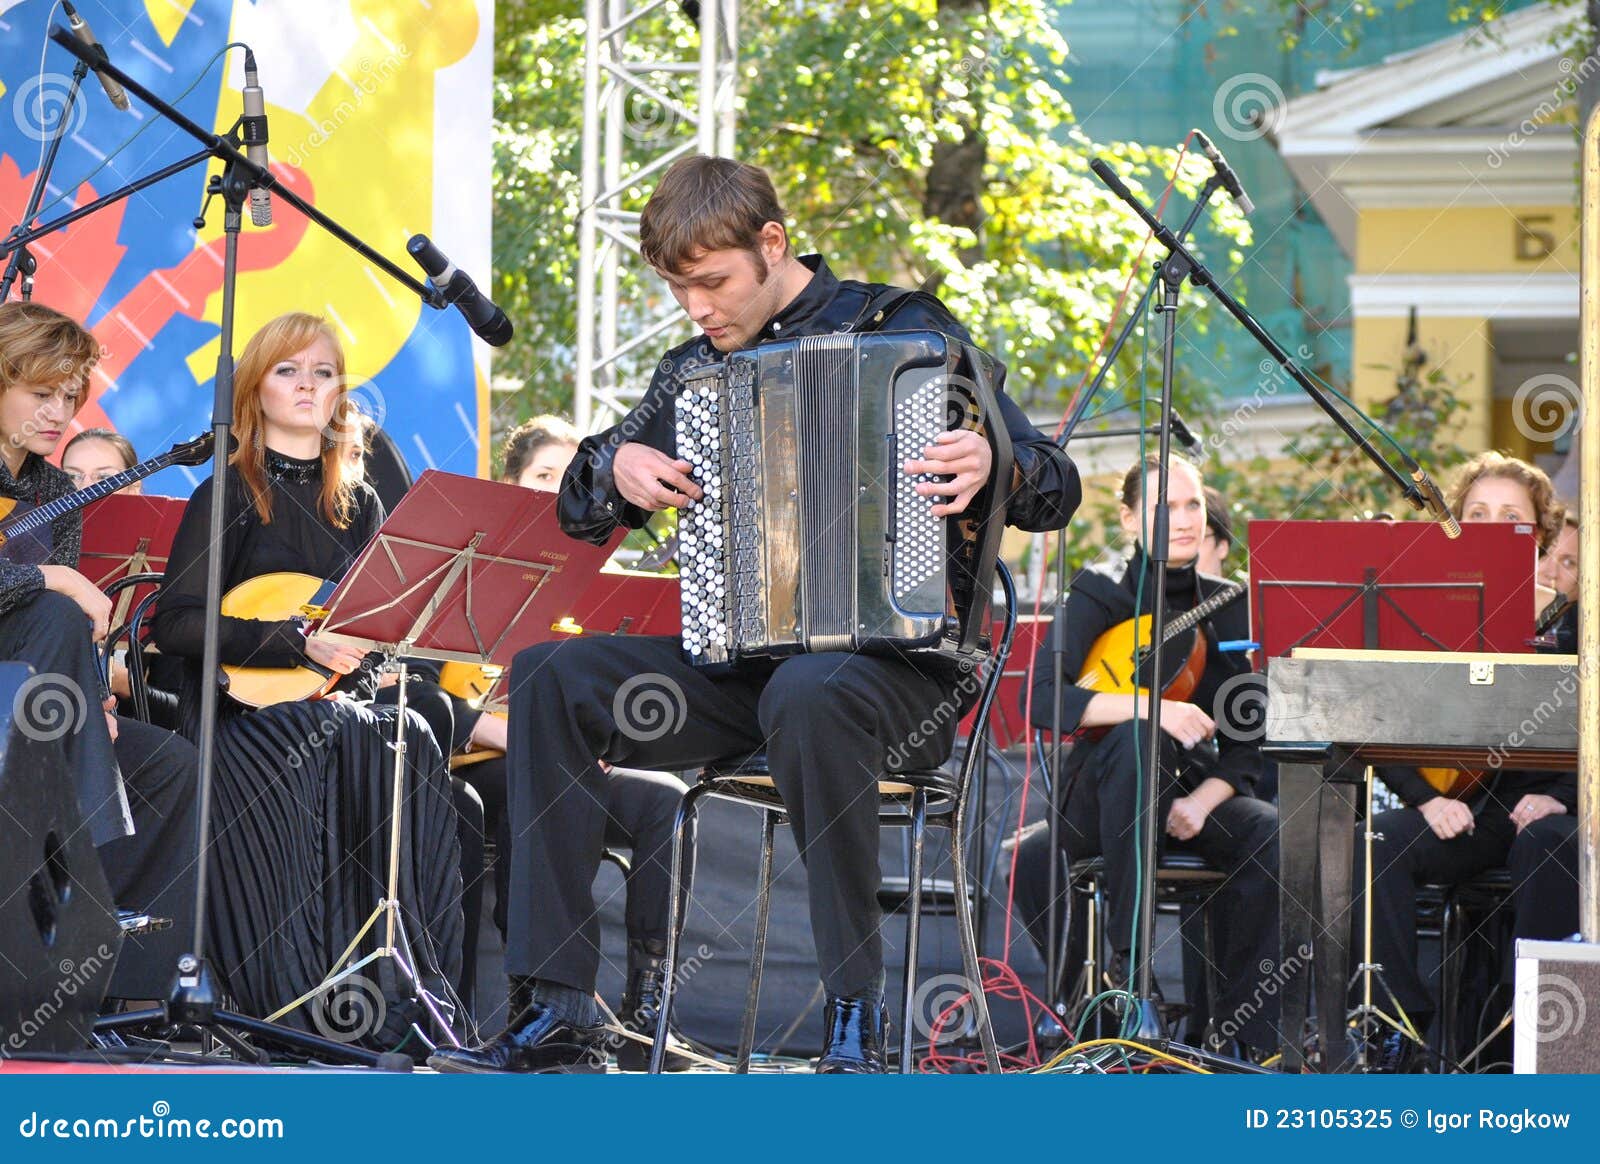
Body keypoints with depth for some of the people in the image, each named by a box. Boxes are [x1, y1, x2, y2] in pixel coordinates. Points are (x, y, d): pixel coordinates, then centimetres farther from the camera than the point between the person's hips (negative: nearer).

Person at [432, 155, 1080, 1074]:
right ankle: (557, 1012, -20)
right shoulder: (694, 371, 16)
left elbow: (1056, 489, -2)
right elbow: (581, 513, 24)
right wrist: (615, 467, 1)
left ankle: (857, 1014, -32)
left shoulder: (905, 331, 1)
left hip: (892, 656, -5)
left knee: (806, 696, -40)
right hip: (738, 659, 5)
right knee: (551, 678, -17)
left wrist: (994, 467, -25)